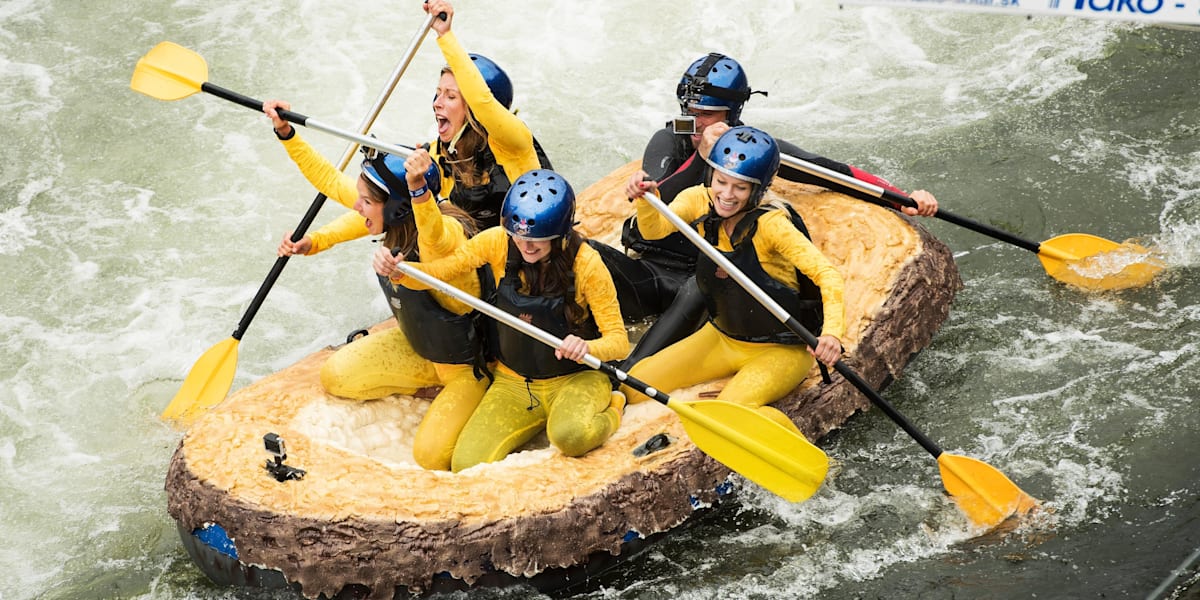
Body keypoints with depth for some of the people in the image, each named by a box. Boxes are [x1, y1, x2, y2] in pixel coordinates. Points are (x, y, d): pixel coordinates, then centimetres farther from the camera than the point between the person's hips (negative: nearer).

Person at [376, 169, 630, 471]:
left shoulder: (585, 263, -18)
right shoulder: (499, 242, -10)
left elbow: (619, 340, -16)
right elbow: (440, 271, -8)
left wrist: (586, 347, -39)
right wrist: (398, 271, -31)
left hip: (575, 377, -4)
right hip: (513, 383, 4)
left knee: (571, 436, -39)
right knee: (467, 464, -17)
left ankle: (609, 412, -2)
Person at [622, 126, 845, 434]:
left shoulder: (771, 224, -24)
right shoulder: (700, 201, -8)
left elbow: (827, 275, -32)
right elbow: (655, 230, -24)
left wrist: (832, 332, -49)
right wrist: (645, 200, -47)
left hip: (780, 350, -6)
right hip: (722, 337, 6)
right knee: (634, 387, -3)